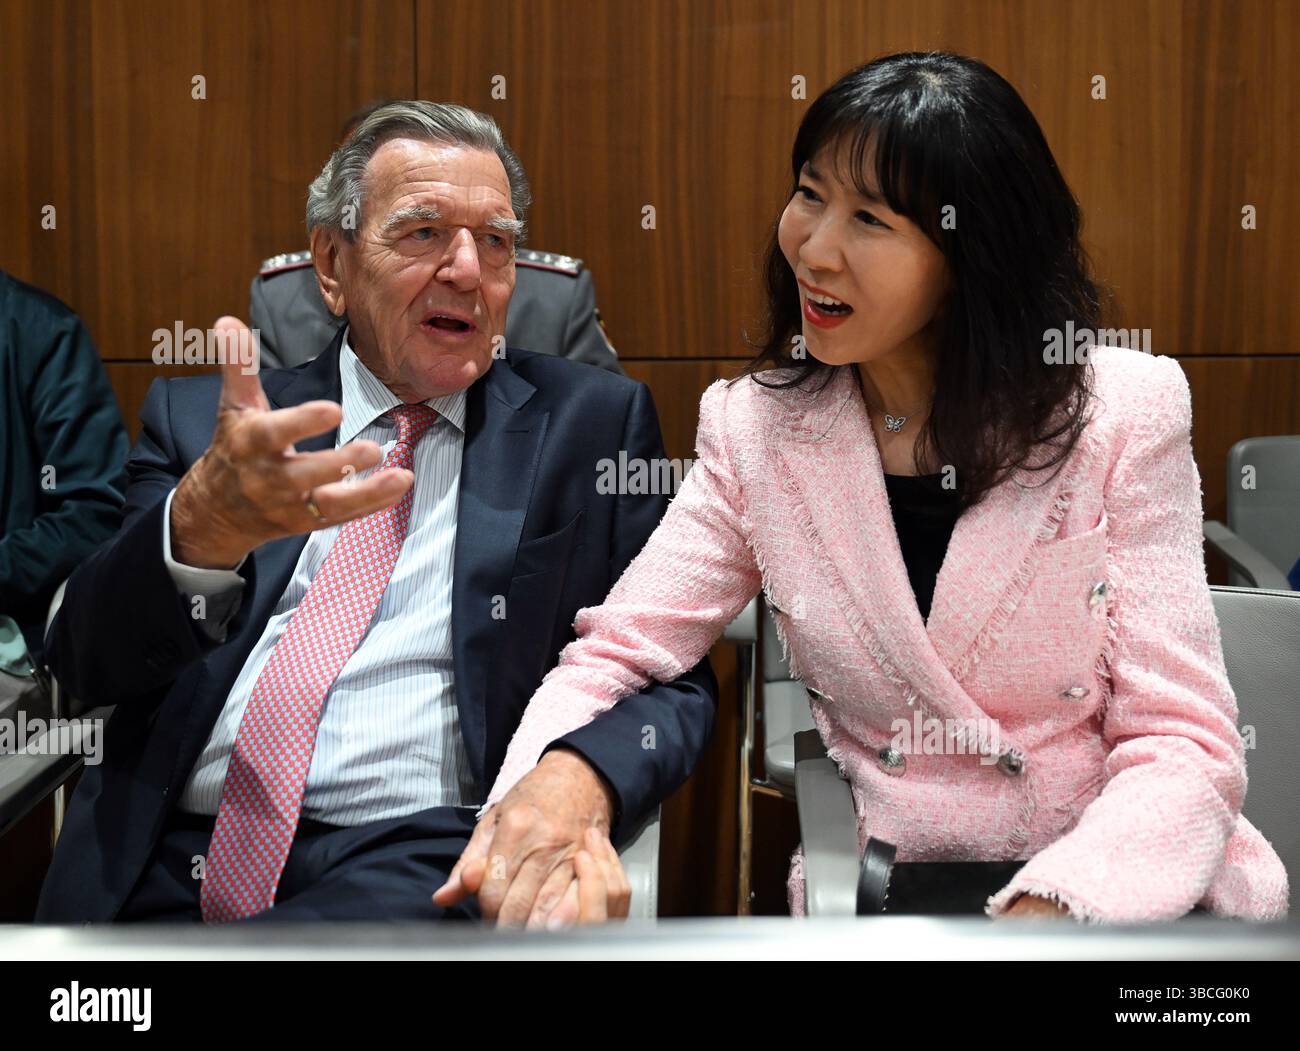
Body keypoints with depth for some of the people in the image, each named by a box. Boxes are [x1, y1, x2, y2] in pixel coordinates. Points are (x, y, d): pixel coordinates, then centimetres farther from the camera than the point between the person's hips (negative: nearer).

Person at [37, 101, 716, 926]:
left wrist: (580, 780, -19)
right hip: (161, 867, 2)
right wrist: (205, 525, -22)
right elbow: (88, 663, 1)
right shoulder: (201, 421, 13)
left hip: (422, 868, -2)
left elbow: (673, 681, 5)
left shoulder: (592, 422, 9)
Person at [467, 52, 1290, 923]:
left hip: (1130, 886, -1)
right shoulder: (759, 428, 1)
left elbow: (1183, 745, -7)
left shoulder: (1126, 413, -5)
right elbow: (614, 657, -4)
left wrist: (1056, 903, -25)